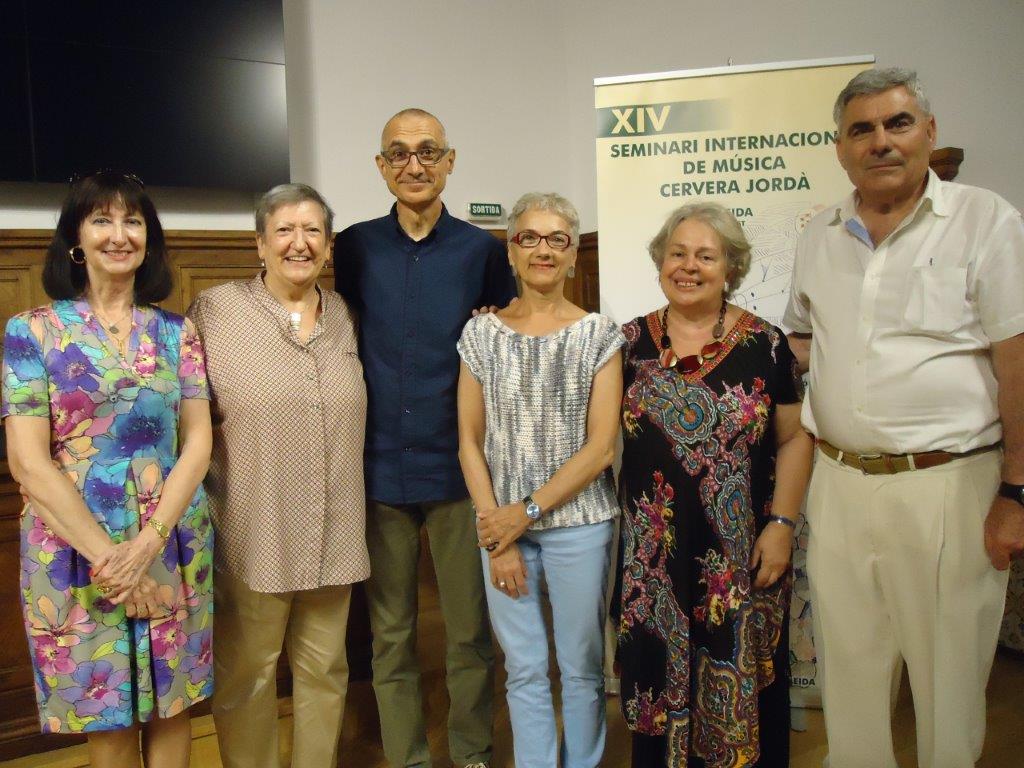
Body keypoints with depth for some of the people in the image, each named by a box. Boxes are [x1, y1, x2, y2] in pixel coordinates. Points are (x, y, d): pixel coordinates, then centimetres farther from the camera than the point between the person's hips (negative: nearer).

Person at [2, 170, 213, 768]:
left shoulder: (177, 332, 4)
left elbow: (198, 443, -1)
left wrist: (146, 544, -13)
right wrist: (105, 556, -14)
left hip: (172, 551, 2)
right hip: (74, 552, -2)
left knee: (171, 706, 12)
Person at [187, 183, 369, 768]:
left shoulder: (344, 315, 7)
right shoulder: (216, 309, -5)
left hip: (334, 536, 4)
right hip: (252, 536, -3)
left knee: (325, 670, 17)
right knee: (246, 675, 12)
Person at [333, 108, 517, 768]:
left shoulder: (484, 250, 1)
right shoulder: (354, 248, 4)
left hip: (458, 467, -1)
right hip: (379, 469, 1)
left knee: (471, 631, 10)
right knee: (391, 633, 13)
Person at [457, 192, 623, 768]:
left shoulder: (600, 334, -2)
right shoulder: (482, 333, 3)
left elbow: (601, 445, -7)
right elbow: (470, 441, 3)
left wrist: (528, 511, -11)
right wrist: (496, 530, -5)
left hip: (578, 521, -1)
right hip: (502, 524, 2)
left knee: (582, 666, 12)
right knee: (525, 669, 12)